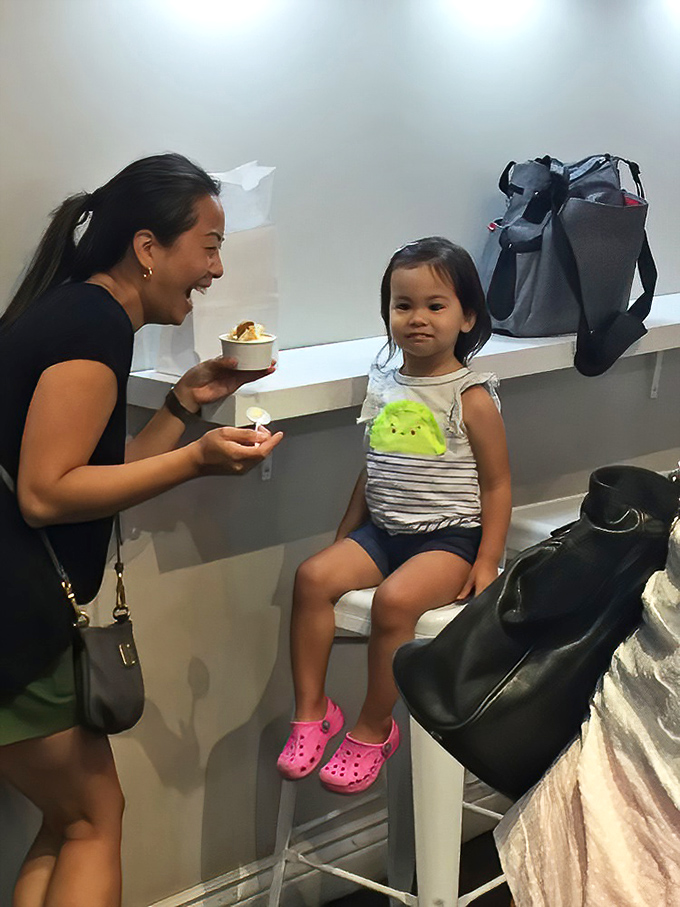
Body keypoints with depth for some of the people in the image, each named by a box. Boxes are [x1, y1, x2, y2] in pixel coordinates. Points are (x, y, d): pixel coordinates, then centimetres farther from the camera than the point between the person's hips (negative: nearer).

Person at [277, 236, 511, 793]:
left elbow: (497, 485, -4)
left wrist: (487, 564, -10)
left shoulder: (471, 398, -6)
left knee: (394, 599, -31)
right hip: (382, 531, 6)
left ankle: (374, 729, -12)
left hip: (448, 537, -6)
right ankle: (312, 711, -6)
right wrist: (344, 538, 15)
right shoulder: (383, 388, 10)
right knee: (314, 576, -18)